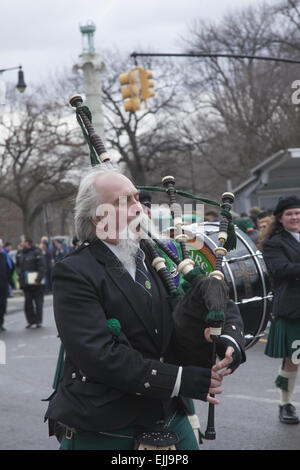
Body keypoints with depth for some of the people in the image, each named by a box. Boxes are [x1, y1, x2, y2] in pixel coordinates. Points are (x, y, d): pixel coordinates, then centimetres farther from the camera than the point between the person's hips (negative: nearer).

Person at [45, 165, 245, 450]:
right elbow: (99, 356, -22)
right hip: (100, 434, -5)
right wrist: (184, 380, -22)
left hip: (170, 420, 5)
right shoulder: (74, 272, -13)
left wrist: (230, 346, -14)